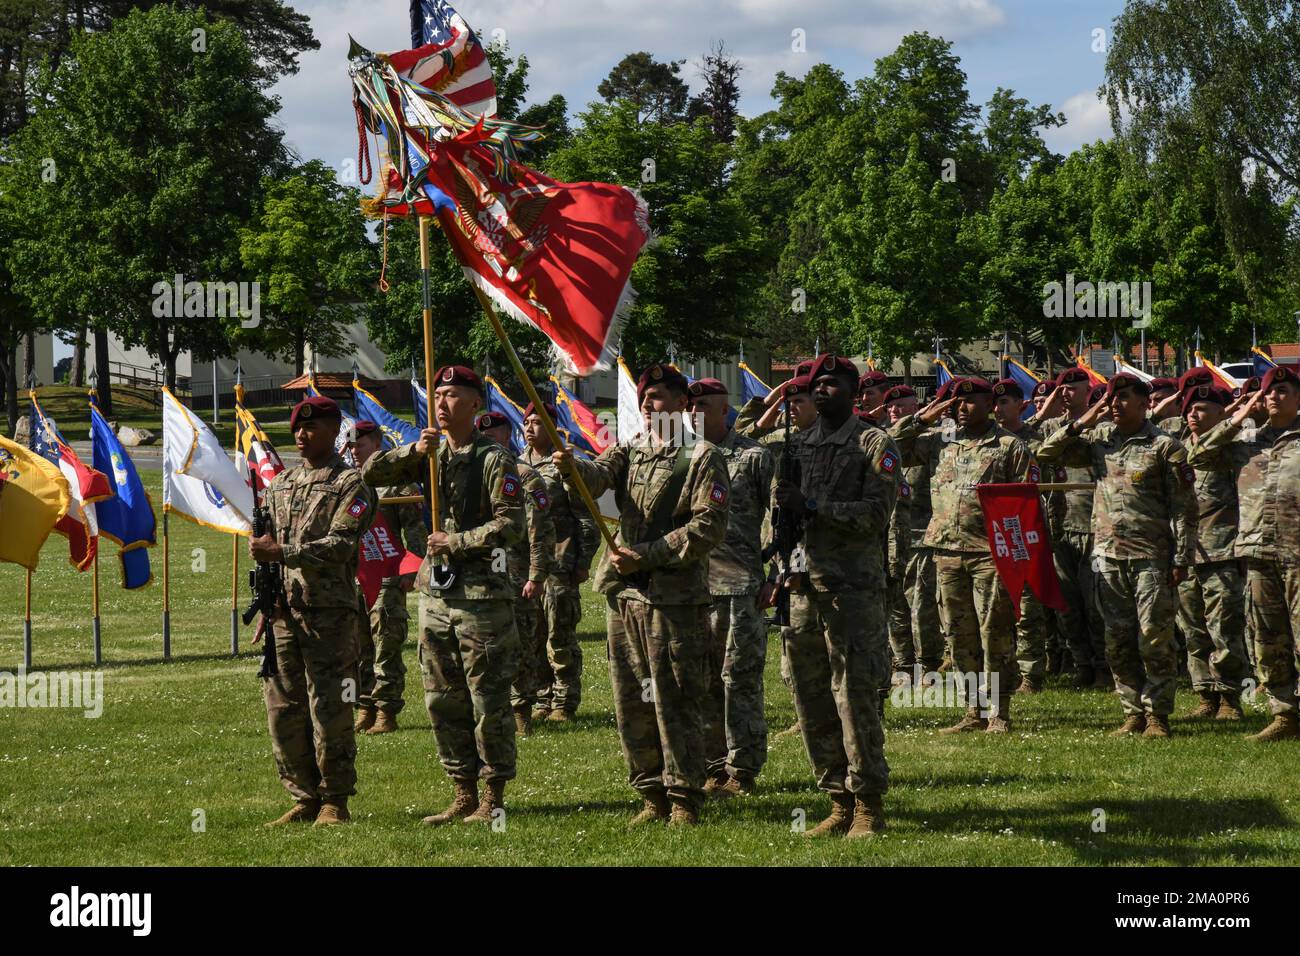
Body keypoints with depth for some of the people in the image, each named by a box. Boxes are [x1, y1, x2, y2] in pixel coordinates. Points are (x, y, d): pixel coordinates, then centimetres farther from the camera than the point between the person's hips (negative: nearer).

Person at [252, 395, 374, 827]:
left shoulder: (351, 484, -2)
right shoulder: (281, 483, 18)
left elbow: (340, 546, -13)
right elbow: (264, 537, 23)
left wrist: (281, 553, -20)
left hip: (330, 614, -6)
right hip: (283, 611, 6)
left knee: (329, 710, -5)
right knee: (284, 710, 6)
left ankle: (335, 802, 3)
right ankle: (305, 799, 15)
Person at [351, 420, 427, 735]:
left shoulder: (397, 481, -2)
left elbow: (415, 528, -6)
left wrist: (411, 569, -14)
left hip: (387, 579, -6)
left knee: (387, 647, -6)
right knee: (358, 648, 7)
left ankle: (387, 713, -4)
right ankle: (364, 711, 13)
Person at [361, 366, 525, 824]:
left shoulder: (494, 459, -8)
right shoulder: (432, 454, 12)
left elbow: (511, 525, -14)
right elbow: (373, 473, 8)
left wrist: (458, 542, -16)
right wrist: (412, 451, -7)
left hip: (481, 593, -7)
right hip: (435, 591, 7)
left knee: (488, 700, -2)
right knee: (442, 700, 10)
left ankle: (493, 799, 4)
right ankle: (463, 795, 18)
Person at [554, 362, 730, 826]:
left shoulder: (701, 458, -3)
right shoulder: (629, 453, 16)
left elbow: (710, 527, -12)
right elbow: (598, 475, -5)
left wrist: (646, 557, -16)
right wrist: (572, 466, -29)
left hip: (675, 597, -7)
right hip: (624, 596, 7)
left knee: (675, 702, -5)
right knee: (632, 703, 9)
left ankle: (685, 800, 1)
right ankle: (654, 795, 17)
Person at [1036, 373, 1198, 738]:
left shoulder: (1164, 447, -2)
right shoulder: (1099, 441, 11)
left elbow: (1184, 508, -3)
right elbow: (1047, 452, 12)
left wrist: (1182, 559, -9)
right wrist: (1081, 424, 0)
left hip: (1152, 558, -5)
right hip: (1109, 557, 5)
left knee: (1154, 639, -4)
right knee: (1118, 642, 6)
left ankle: (1158, 714, 4)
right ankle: (1133, 712, 14)